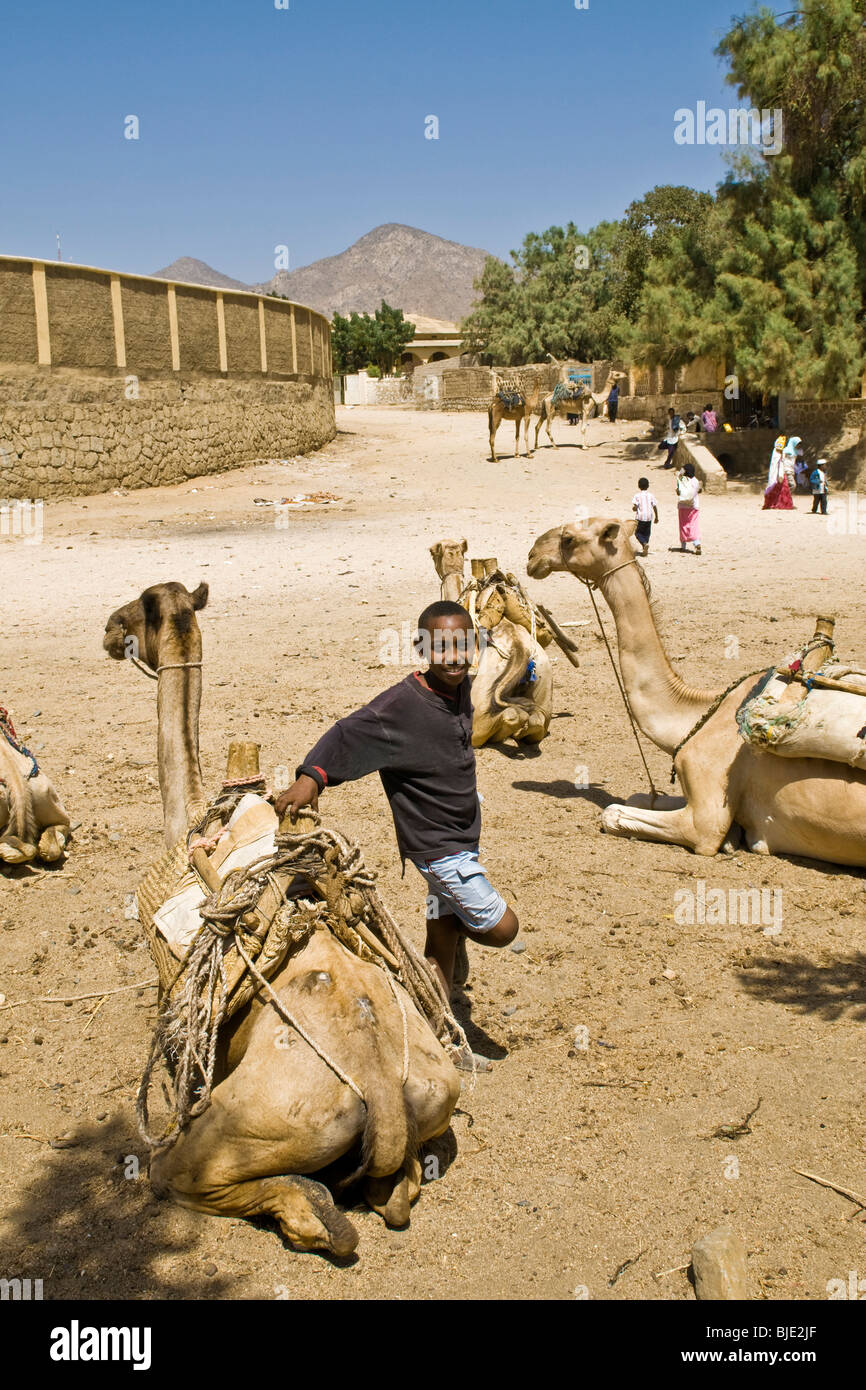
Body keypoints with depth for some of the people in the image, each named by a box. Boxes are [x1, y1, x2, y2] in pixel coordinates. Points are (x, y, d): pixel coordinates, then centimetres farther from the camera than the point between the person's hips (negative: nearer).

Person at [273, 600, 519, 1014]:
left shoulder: (462, 686, 0)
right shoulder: (402, 704, -23)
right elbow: (349, 733, -32)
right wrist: (311, 775, -49)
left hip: (464, 837, 8)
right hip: (434, 844, -8)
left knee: (444, 938, 18)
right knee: (501, 926, -5)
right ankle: (458, 918, 26)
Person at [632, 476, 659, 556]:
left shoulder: (637, 495, -5)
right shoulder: (650, 495, 3)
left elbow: (634, 507, -14)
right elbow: (655, 506, 3)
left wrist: (634, 509, 10)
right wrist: (656, 517, 13)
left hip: (640, 517, -3)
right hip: (649, 517, 3)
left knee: (638, 533, 8)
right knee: (646, 533, 14)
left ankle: (645, 543, -17)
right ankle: (645, 550, 12)